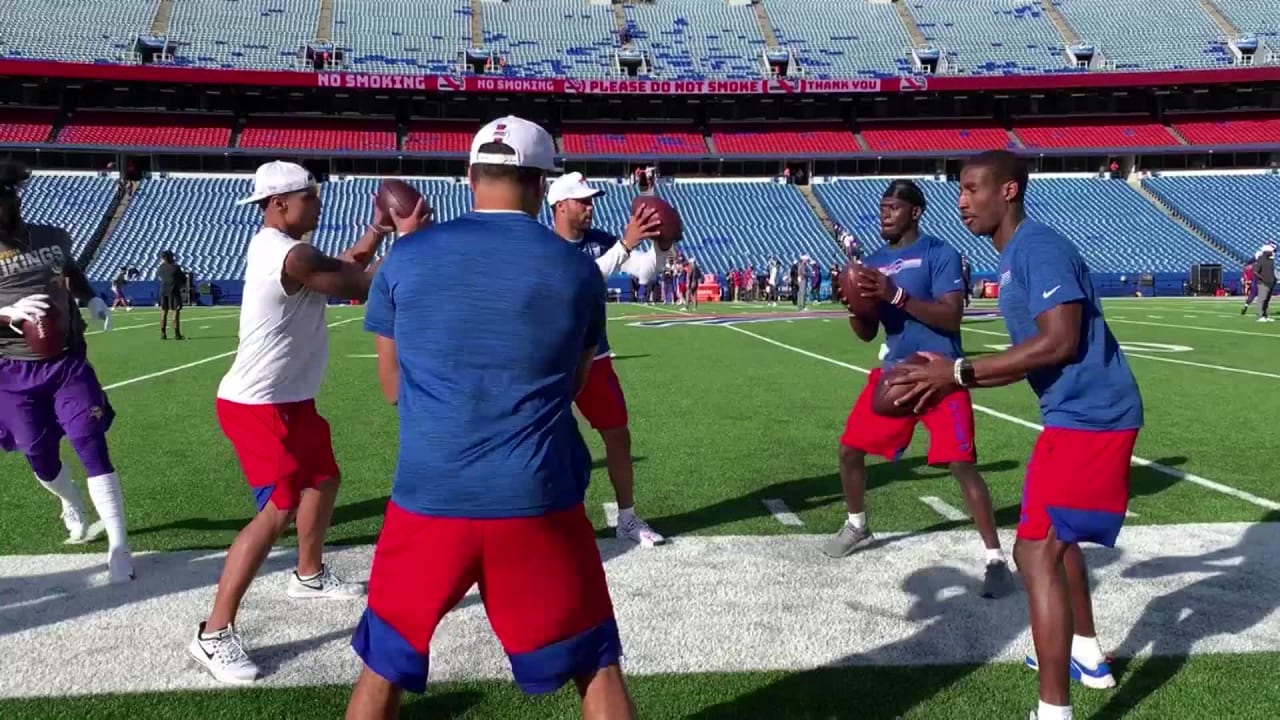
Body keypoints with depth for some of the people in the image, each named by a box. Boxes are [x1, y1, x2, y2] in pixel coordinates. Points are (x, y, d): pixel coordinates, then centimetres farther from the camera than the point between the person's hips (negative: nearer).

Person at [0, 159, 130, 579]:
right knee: (40, 457, 13)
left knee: (92, 447, -8)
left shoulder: (53, 239, 2)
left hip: (68, 361, 1)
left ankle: (118, 547, -5)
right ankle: (73, 509, 46)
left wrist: (93, 299, 6)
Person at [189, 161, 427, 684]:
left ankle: (309, 576, 44)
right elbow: (364, 288, -20)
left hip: (289, 400, 11)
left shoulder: (278, 247, 9)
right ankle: (214, 634, -11)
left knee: (323, 482, 23)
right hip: (258, 406, -11)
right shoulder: (291, 256, -23)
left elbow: (345, 268, 17)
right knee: (278, 510, -16)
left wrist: (378, 229, 6)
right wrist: (406, 239, -11)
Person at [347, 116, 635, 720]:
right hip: (537, 503, 0)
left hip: (427, 499, 1)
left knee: (383, 666, 23)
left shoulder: (407, 258, 1)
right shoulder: (576, 269, 0)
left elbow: (393, 388, 10)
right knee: (596, 666, 19)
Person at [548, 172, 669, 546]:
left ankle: (627, 519, 27)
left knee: (618, 435, 11)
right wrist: (625, 244, -38)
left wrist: (661, 245, -21)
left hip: (594, 358, 6)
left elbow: (644, 273, -2)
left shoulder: (599, 240, -1)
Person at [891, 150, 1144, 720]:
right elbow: (1031, 355, 18)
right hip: (1080, 413, 11)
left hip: (1087, 417, -11)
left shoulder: (1039, 247, -16)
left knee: (1036, 551, -13)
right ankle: (1087, 656, 43)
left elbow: (1059, 342, -25)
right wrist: (952, 382, 9)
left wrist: (960, 371, -22)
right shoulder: (1016, 257, 16)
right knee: (1055, 538, 26)